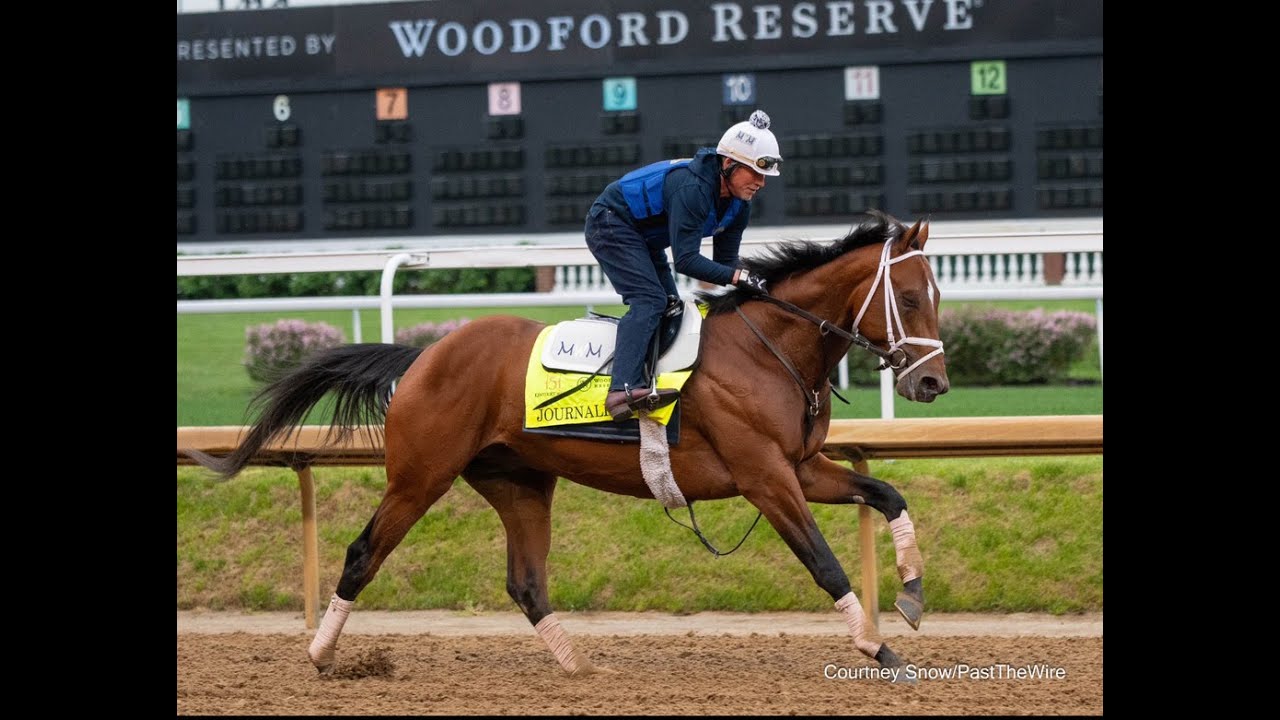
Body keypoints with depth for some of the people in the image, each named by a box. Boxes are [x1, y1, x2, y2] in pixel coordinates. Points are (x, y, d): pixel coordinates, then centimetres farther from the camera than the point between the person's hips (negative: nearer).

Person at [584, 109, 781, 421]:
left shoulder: (739, 203, -5)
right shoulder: (693, 187, -34)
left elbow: (725, 260, 2)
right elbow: (686, 261, -35)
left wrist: (748, 290, -12)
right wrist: (738, 276, -41)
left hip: (644, 240, 11)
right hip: (611, 224, -11)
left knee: (671, 309, 8)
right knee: (649, 300, -26)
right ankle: (623, 390, -42)